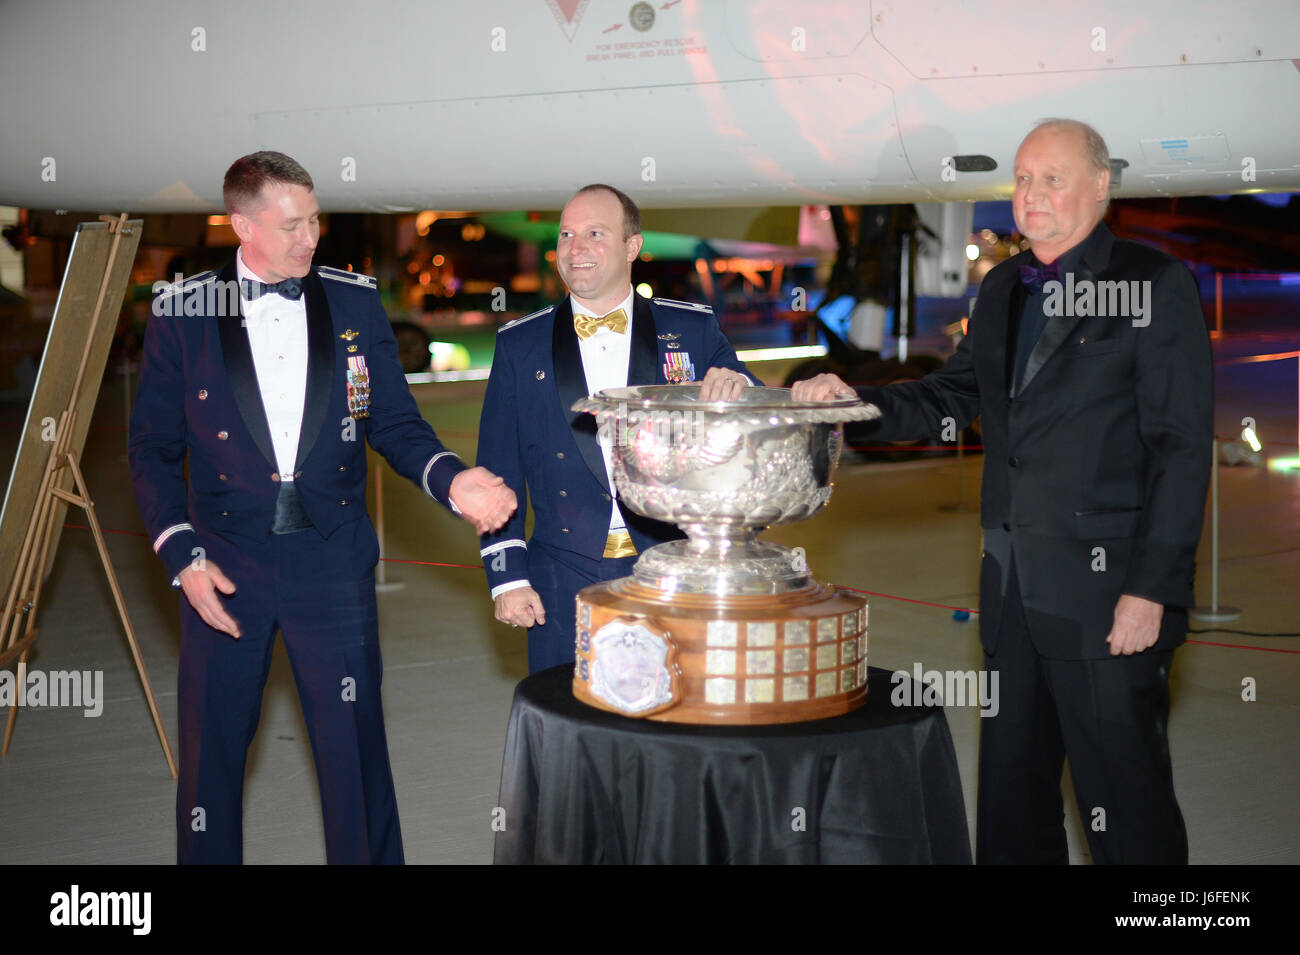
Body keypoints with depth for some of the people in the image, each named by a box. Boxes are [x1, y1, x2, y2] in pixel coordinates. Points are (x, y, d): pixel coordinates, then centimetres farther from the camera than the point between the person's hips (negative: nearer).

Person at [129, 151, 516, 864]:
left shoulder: (356, 303, 3)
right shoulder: (182, 311, -1)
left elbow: (394, 422, 7)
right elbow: (152, 448, 3)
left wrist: (452, 481, -11)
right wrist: (183, 557, -6)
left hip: (333, 560, 1)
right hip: (225, 563, 0)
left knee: (355, 745, 5)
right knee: (211, 746, 9)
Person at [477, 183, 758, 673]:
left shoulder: (692, 330, 4)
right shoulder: (520, 344, 5)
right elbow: (499, 471, 6)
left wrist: (736, 389, -19)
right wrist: (507, 577, 0)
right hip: (565, 587, 0)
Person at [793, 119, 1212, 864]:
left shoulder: (1155, 285, -7)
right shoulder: (1004, 288, 14)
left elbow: (1182, 448, -11)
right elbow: (954, 398, 18)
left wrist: (1151, 589, -16)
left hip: (1106, 594, -7)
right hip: (1014, 589, 7)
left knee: (1128, 804, 0)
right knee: (1011, 796, 16)